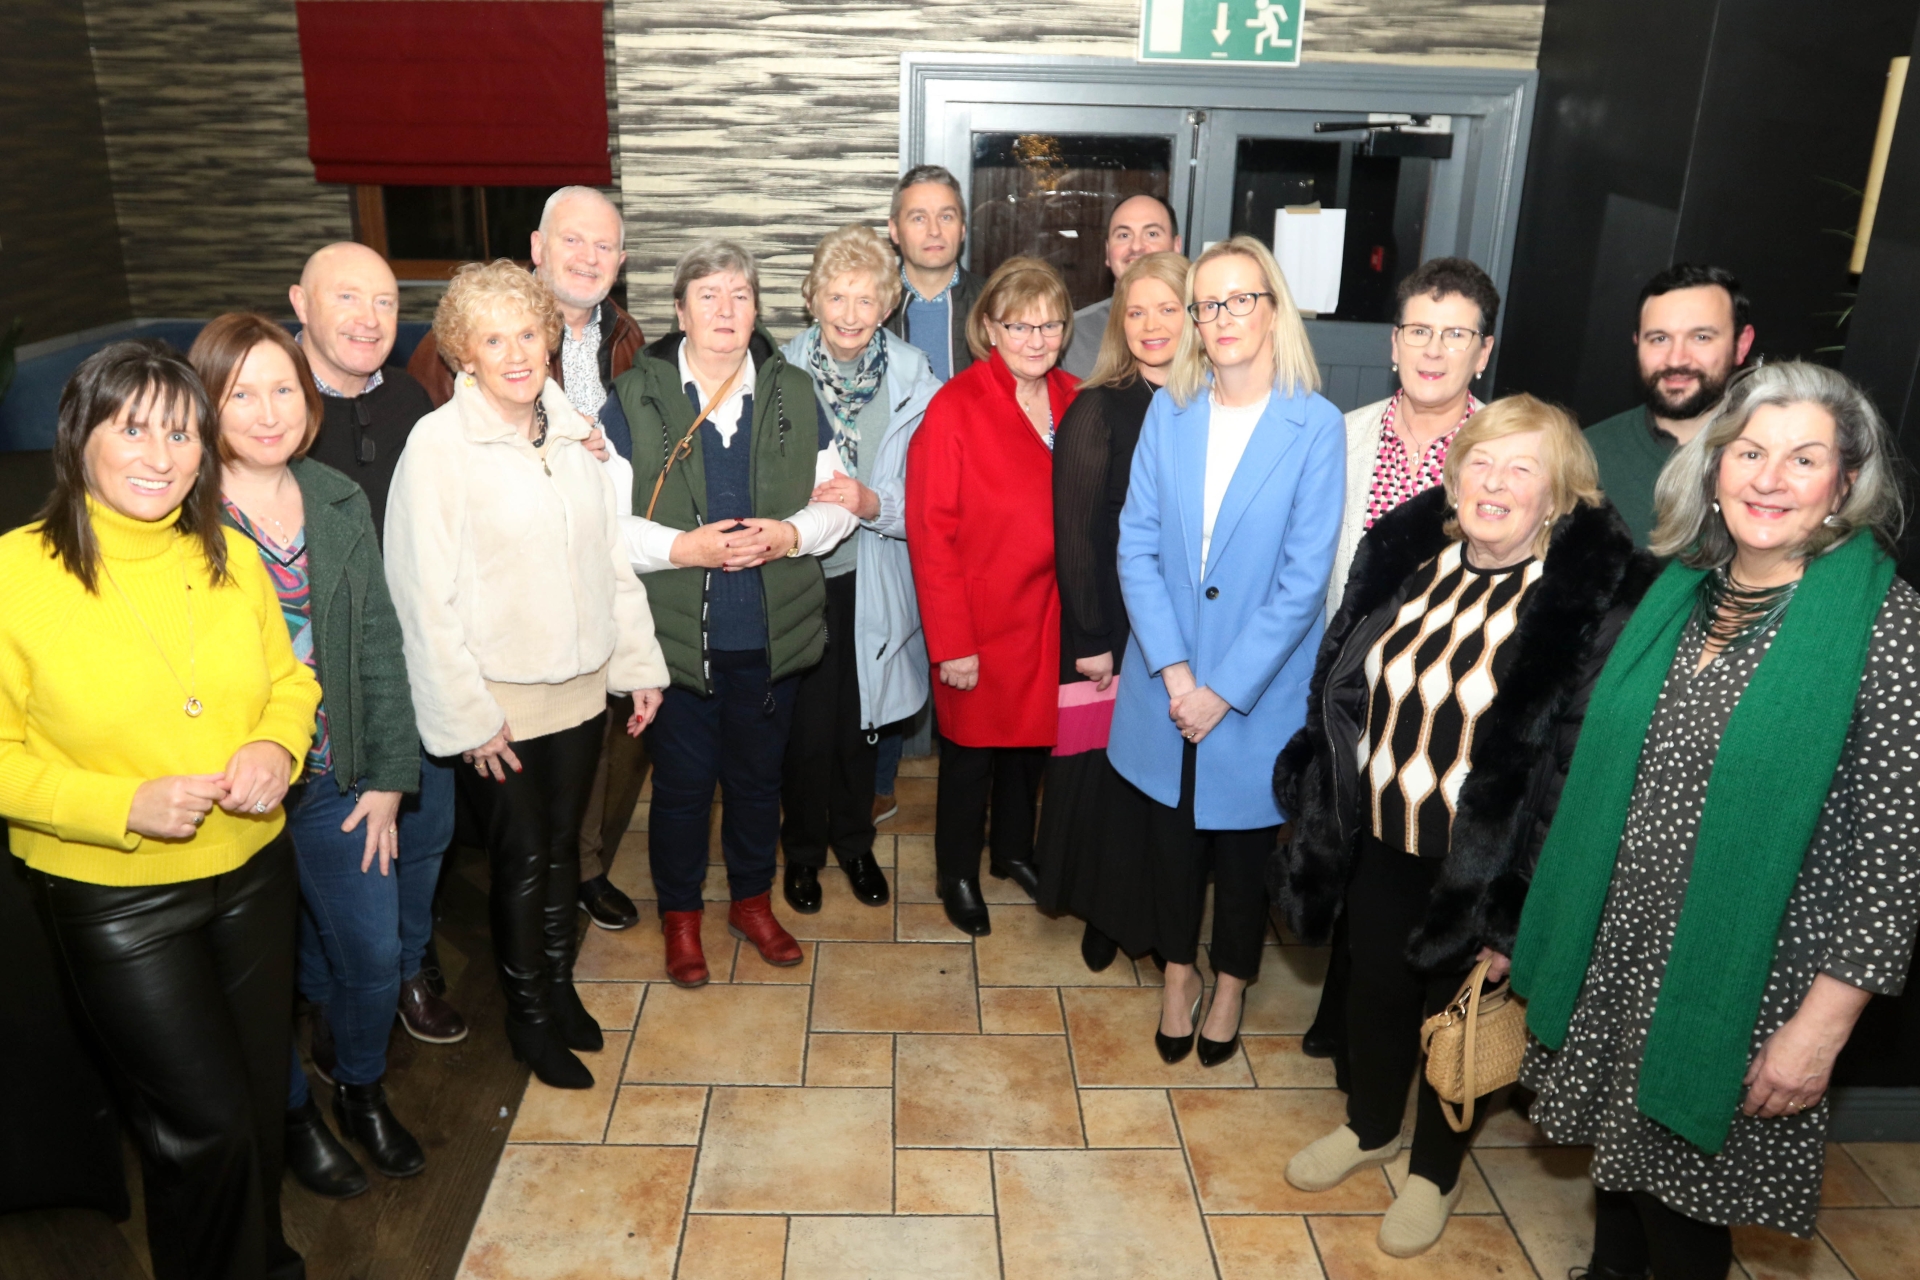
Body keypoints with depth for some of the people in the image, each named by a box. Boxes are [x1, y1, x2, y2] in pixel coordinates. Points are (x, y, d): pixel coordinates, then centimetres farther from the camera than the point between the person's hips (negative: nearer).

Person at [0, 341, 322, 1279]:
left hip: (253, 874, 5)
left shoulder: (233, 559, 0)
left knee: (260, 1104, 20)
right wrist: (126, 806, -22)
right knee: (206, 1127, 4)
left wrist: (277, 746, -11)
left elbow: (289, 681, 10)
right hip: (113, 898, -4)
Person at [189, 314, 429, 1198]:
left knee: (373, 956, 14)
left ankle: (363, 1091, 41)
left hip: (337, 778, 4)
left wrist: (389, 776, 2)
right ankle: (292, 1114, 40)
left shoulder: (339, 502, 1)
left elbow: (379, 644, 4)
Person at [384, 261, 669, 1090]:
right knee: (521, 860, 8)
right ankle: (530, 1020, 29)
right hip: (498, 701, -4)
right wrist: (468, 713, -14)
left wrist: (640, 663, 7)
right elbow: (423, 594, -14)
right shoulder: (437, 444, -14)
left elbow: (611, 556, 8)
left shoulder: (571, 429, 2)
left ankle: (560, 988, 38)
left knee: (562, 843, 18)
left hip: (579, 683, 5)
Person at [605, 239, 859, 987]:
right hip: (675, 636, -2)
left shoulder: (794, 393, 5)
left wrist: (792, 533, -13)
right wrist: (682, 548, -21)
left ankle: (753, 900, 39)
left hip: (773, 635, 3)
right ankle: (680, 916, 32)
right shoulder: (635, 396, -5)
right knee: (681, 781, 11)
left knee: (758, 776, 18)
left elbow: (838, 500, 7)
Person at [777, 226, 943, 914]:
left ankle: (855, 841, 40)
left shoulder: (915, 381, -6)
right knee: (806, 724, 6)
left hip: (871, 581, 1)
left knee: (861, 722, 15)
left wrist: (874, 502, -26)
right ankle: (803, 849, 33)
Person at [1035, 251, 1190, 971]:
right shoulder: (1097, 411, -6)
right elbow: (1076, 532, -8)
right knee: (1106, 768, 5)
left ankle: (1157, 919, 30)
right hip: (1112, 626, -3)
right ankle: (1103, 914, 26)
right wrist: (1091, 640, -11)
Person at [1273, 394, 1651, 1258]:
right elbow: (1342, 697, 4)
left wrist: (1515, 909, -18)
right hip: (1381, 841, 5)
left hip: (1482, 864, -4)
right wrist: (1321, 826, 6)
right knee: (1373, 993, 23)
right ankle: (1370, 1127, 51)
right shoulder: (1406, 561, -4)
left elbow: (1581, 767, -19)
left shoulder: (1595, 599, -20)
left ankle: (1436, 1171, 44)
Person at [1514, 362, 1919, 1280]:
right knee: (1619, 1158, 22)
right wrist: (1550, 939, 11)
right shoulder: (1681, 594, 3)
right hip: (1612, 955, 5)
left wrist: (1821, 1026, -15)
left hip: (1738, 982, -5)